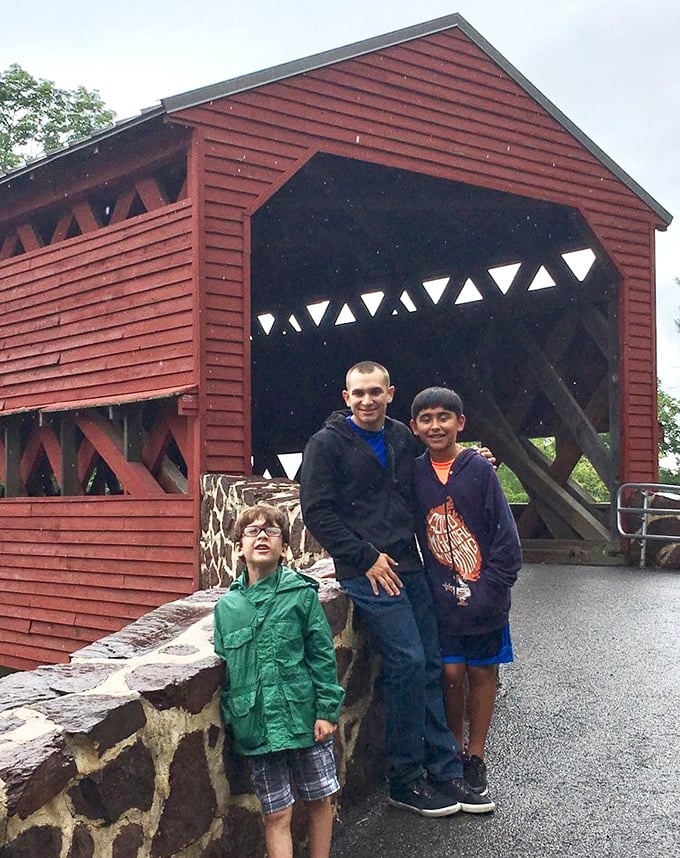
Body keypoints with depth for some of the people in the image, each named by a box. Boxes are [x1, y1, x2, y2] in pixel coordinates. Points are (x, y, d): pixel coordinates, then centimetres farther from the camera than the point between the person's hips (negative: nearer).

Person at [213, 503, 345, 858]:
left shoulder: (301, 594, -5)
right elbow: (225, 669, 8)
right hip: (257, 726, 1)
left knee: (319, 801, 13)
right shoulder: (227, 607, 1)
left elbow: (323, 657, -3)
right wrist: (231, 722, 6)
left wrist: (326, 711, -6)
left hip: (305, 719, -1)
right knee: (276, 814, 6)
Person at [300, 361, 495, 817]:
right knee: (408, 664, -11)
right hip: (367, 571, -6)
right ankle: (405, 780, 2)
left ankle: (445, 772, 17)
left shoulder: (403, 437, 13)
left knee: (430, 667, 7)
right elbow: (317, 512, -9)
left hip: (409, 566, 6)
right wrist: (366, 558, -12)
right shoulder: (327, 443, -4)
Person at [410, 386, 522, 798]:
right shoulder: (415, 474, 1)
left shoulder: (479, 469, -8)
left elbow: (505, 535, -7)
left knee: (482, 672, 9)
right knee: (451, 673, 3)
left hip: (483, 594, -1)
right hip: (440, 594, 1)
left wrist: (491, 588, -11)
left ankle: (476, 758, 23)